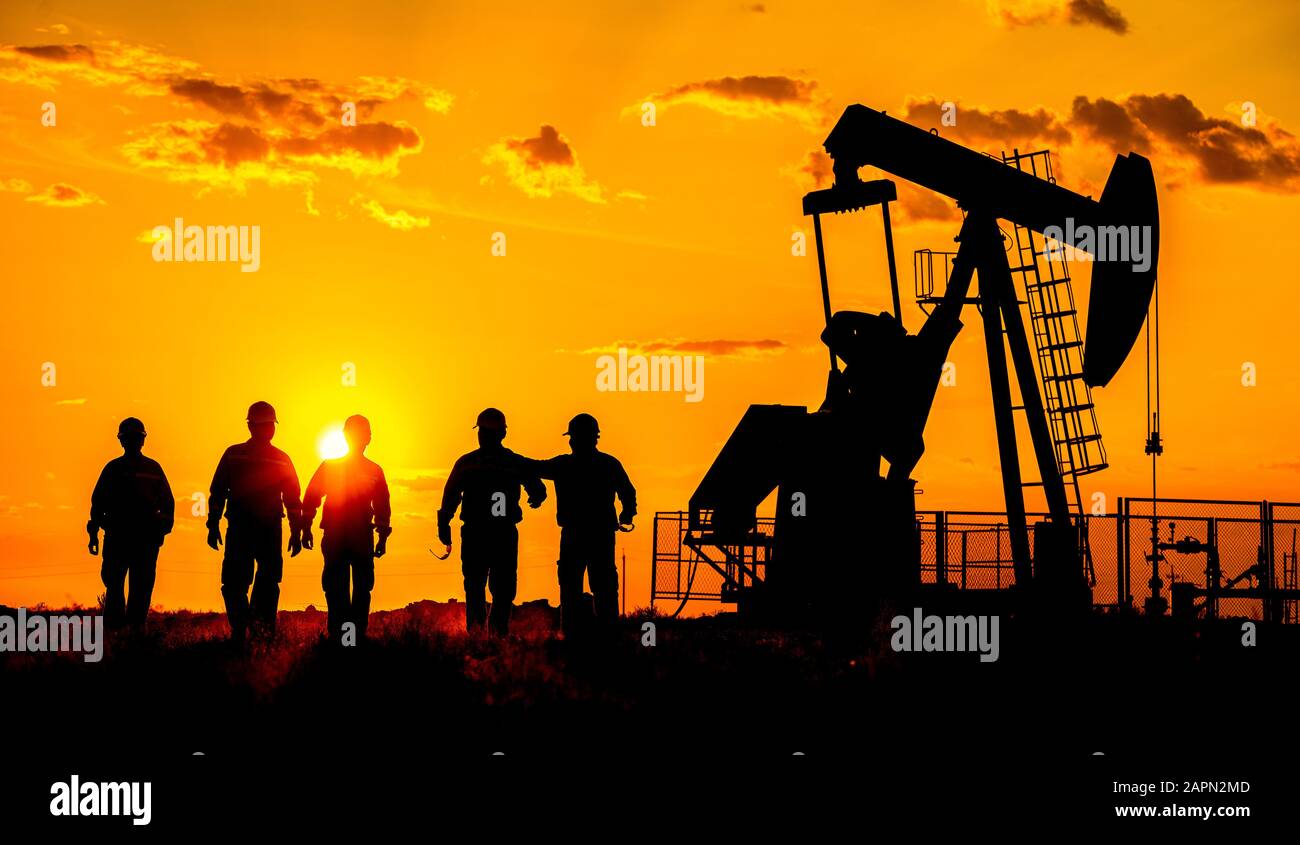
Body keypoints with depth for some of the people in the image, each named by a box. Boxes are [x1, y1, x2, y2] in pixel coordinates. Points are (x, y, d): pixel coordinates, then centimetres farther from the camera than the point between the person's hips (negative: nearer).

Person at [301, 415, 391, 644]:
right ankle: (337, 635, -2)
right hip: (334, 538, -1)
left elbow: (382, 508, 11)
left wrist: (383, 537, 5)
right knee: (335, 589, -3)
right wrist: (306, 529, -2)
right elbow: (311, 498, 6)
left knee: (362, 589, -1)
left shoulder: (374, 471, 10)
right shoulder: (329, 467, 8)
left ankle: (358, 634, 1)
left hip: (363, 539, 1)